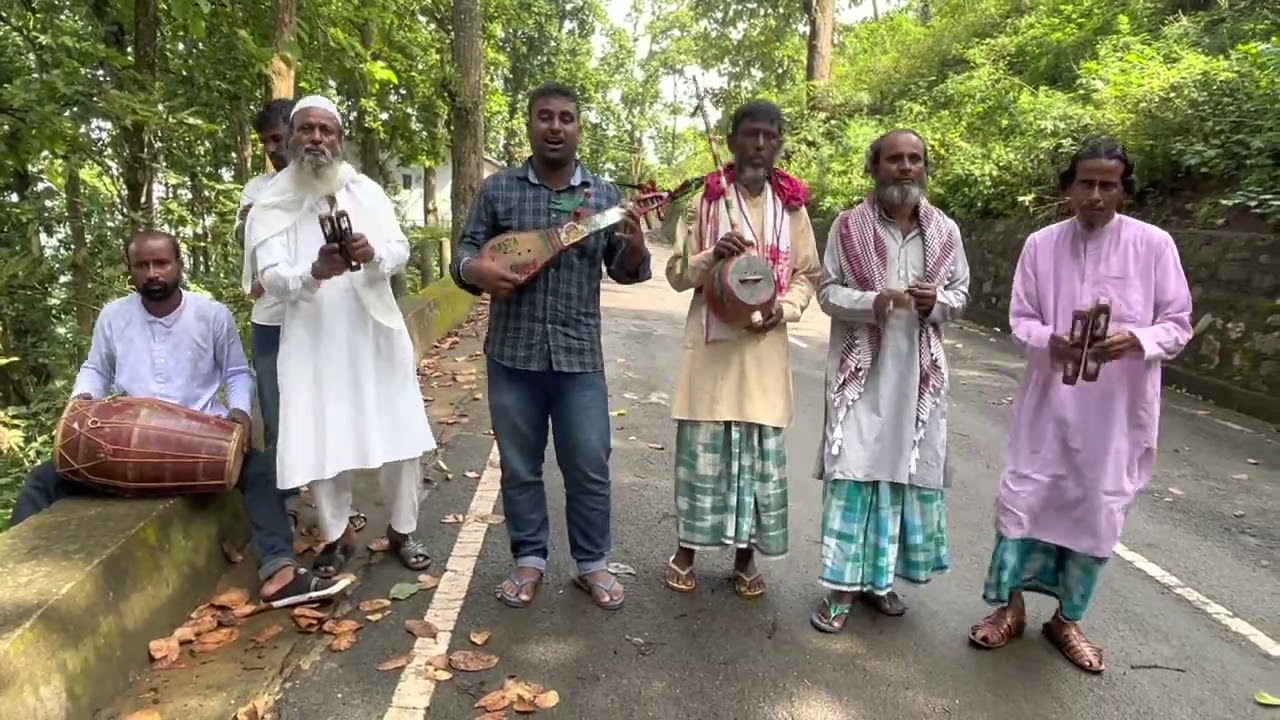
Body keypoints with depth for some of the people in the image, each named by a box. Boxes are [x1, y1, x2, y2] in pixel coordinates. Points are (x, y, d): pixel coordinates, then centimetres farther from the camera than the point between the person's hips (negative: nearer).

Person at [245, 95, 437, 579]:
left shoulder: (367, 191, 8)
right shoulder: (271, 207, 1)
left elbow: (401, 250, 0)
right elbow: (273, 279, -9)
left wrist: (373, 254, -23)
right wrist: (314, 273, -31)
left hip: (375, 333, 2)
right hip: (312, 343, -1)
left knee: (400, 436, 5)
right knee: (320, 444, 4)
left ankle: (402, 530, 24)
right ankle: (336, 535, 26)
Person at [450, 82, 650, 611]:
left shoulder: (604, 195, 5)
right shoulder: (497, 189, 3)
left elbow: (624, 271, 7)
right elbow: (466, 251, 5)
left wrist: (635, 247, -16)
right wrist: (476, 270, -18)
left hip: (579, 355, 0)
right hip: (512, 353, 0)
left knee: (589, 467, 5)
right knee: (519, 466, 11)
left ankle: (592, 562, 24)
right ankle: (529, 559, 28)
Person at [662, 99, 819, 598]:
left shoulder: (791, 205, 7)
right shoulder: (705, 200, 2)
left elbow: (808, 274, 11)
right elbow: (676, 274, 2)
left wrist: (785, 308, -8)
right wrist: (712, 256, -18)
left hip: (766, 347, 2)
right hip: (712, 343, -2)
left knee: (763, 451, 6)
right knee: (702, 446, 3)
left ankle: (745, 556, 22)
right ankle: (686, 549, 21)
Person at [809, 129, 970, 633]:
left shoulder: (945, 231, 7)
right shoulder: (848, 226, -1)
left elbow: (961, 294, 13)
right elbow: (827, 293, -2)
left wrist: (937, 302, -10)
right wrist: (875, 301, -20)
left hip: (918, 371, 3)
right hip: (861, 368, -3)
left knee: (909, 469, 7)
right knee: (853, 469, -4)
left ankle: (879, 576, 23)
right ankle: (843, 585, 6)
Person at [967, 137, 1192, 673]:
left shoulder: (1154, 245, -4)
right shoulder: (1041, 244, 1)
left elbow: (1178, 324, -1)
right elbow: (1020, 318, 3)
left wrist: (1134, 341, -22)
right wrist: (1049, 342, -19)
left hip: (1118, 408, 0)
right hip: (1050, 399, 1)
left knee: (1098, 512, 9)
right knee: (1023, 498, 5)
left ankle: (1068, 618, 29)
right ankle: (1008, 606, 24)